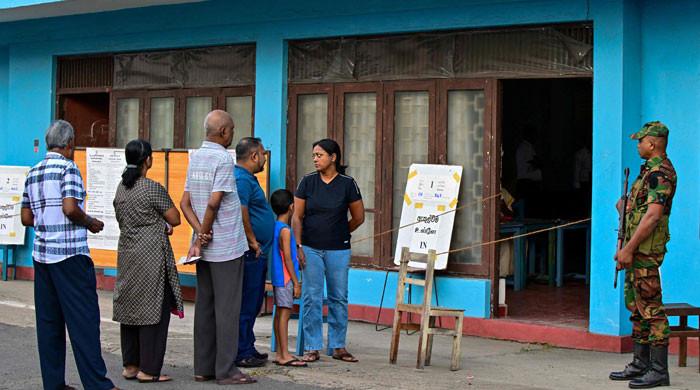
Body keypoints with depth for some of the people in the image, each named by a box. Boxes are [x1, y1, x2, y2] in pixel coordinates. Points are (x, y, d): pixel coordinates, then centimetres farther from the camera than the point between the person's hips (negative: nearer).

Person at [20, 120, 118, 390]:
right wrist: (91, 223, -3)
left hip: (41, 254, 7)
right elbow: (70, 208, -19)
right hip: (70, 255, -7)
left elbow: (26, 218, 14)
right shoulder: (68, 168, -8)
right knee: (83, 319, -5)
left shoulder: (33, 173, 14)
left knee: (48, 320, 9)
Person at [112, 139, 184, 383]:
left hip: (127, 254, 8)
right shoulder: (152, 188, -14)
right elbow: (175, 219, -9)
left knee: (129, 307, 11)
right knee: (154, 309, -3)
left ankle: (130, 365, 16)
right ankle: (148, 369, -2)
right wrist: (163, 222, 13)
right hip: (151, 257, -8)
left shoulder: (121, 188, 9)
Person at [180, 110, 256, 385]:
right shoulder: (223, 159, -13)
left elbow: (185, 202, 6)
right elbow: (214, 203, -20)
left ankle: (203, 368, 15)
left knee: (205, 306, 11)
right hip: (226, 247, -8)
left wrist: (200, 234, -4)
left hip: (205, 247, 8)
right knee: (227, 308, -3)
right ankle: (226, 370, 0)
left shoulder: (195, 157, 11)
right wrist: (203, 235, -8)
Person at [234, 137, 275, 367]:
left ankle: (248, 349, 23)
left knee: (252, 304, 16)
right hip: (250, 253, -11)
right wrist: (252, 241, -18)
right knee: (246, 304, -5)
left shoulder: (246, 178, 19)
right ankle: (242, 354, -1)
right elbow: (240, 212, -27)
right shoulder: (242, 180, -15)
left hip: (256, 254, 11)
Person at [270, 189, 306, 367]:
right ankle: (285, 356, -8)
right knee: (284, 313, -8)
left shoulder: (274, 227, 12)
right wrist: (296, 283, -13)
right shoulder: (285, 231, -15)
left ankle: (280, 354, 14)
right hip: (285, 278, -9)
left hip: (278, 279, 9)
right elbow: (287, 259, -17)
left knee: (279, 313, 10)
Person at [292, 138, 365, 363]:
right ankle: (312, 348, 7)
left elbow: (358, 218, 6)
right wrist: (298, 246, -6)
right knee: (311, 298, 0)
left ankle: (338, 346, 15)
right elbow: (297, 217, 1)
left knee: (339, 298, 6)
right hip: (311, 249, 0)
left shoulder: (347, 184, -3)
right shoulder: (307, 182, 1)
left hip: (338, 250, 0)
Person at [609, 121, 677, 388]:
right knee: (637, 306, 15)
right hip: (638, 250, 11)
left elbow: (652, 216, -23)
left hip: (645, 250, -11)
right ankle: (641, 364, 22)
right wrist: (626, 206, 13)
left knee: (650, 308, -8)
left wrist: (628, 249, -23)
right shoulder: (652, 169, 16)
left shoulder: (659, 172, -16)